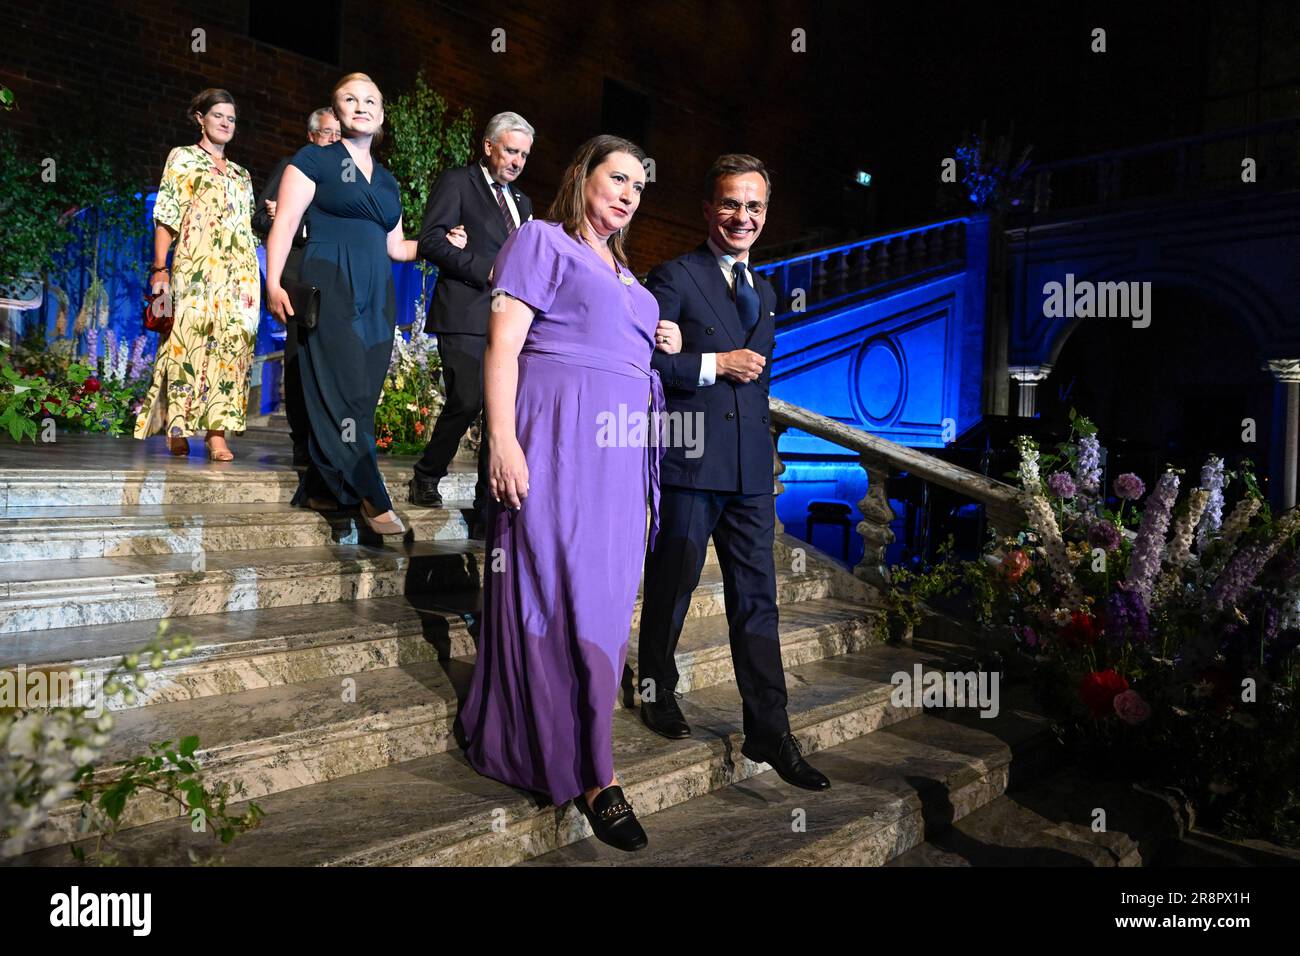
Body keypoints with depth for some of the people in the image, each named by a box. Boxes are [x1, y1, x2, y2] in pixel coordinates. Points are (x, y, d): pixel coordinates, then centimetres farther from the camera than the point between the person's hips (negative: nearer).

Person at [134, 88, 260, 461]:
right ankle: (178, 429, -4)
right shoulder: (182, 158, 11)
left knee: (230, 346, -6)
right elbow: (167, 217, 2)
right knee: (188, 341, -10)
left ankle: (217, 433, -9)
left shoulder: (241, 174, 24)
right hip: (196, 267, -4)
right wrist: (160, 269, -7)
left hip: (239, 273, 4)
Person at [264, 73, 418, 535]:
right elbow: (284, 224, -2)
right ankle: (373, 498, -12)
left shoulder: (386, 180, 21)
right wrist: (274, 283, -13)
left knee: (362, 397, 2)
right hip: (329, 289, -6)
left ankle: (320, 488, 12)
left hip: (376, 297, 6)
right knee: (344, 394, -13)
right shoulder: (313, 160, 5)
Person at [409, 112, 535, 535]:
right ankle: (426, 479, 10)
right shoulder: (456, 182, 4)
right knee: (466, 401, -14)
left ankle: (489, 507, 7)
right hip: (466, 315, -6)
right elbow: (431, 240, -8)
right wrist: (487, 270, -14)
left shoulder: (521, 201, 25)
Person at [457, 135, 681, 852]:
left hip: (620, 451, 9)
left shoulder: (623, 272, 25)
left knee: (606, 598, 7)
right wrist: (502, 438, -19)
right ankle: (592, 774, -1)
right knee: (561, 591, -7)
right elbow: (502, 343, -8)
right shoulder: (541, 240, 3)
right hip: (558, 437, -8)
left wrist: (665, 347, 12)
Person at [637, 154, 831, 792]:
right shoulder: (675, 278, -4)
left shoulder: (764, 292, 18)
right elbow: (641, 360, -12)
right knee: (673, 583, 7)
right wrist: (716, 364, -14)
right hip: (690, 460, -6)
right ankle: (657, 690, 31)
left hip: (751, 468, 6)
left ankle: (769, 734, 14)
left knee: (756, 598, 6)